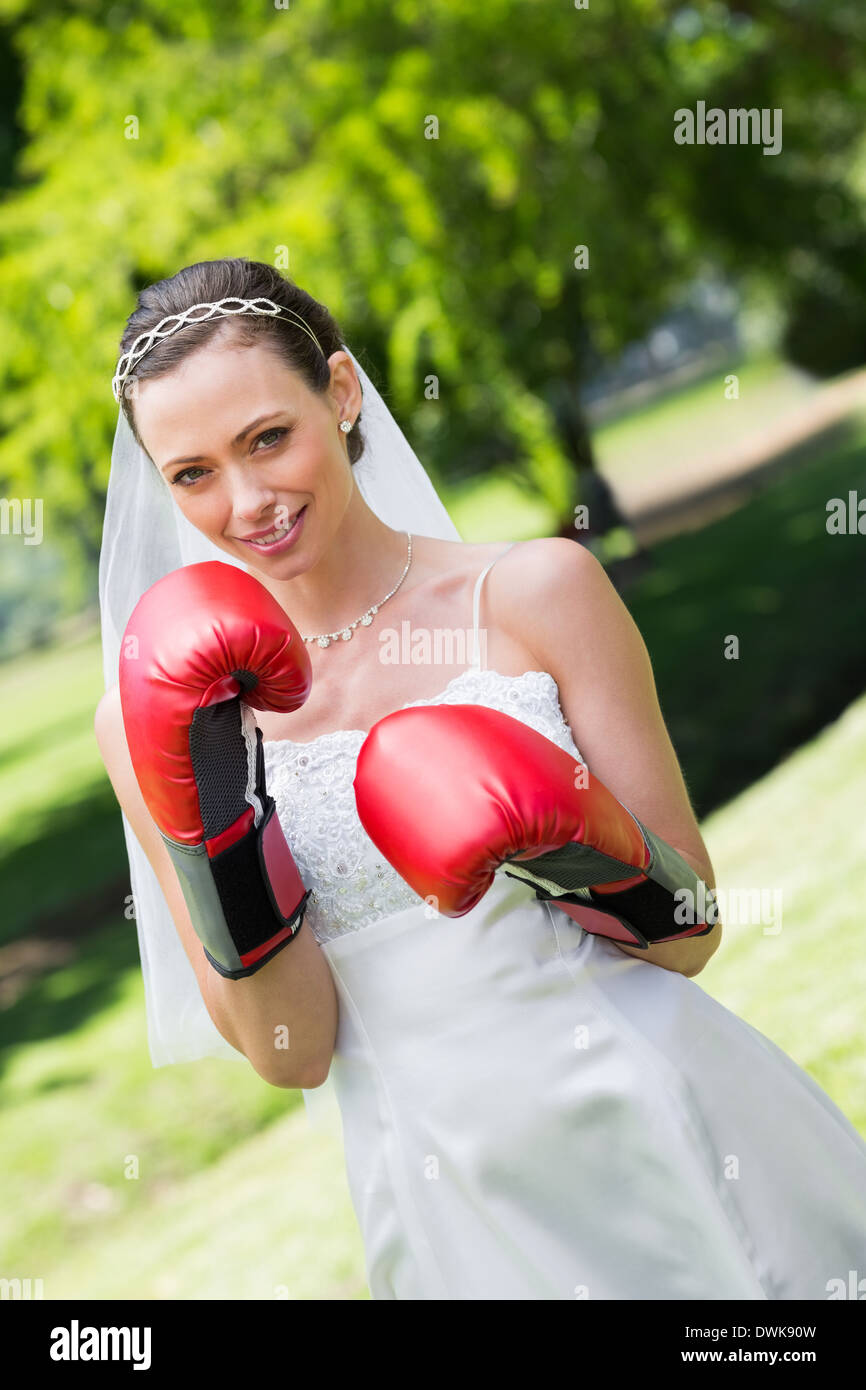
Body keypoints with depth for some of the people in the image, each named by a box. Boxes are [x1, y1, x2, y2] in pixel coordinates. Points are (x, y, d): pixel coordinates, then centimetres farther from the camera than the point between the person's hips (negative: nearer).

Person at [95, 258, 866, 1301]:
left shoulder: (537, 591, -5)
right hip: (453, 1210, 1)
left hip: (671, 1140, 0)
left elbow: (688, 937, -2)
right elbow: (293, 1052, -3)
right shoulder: (155, 714, -1)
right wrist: (207, 814, -15)